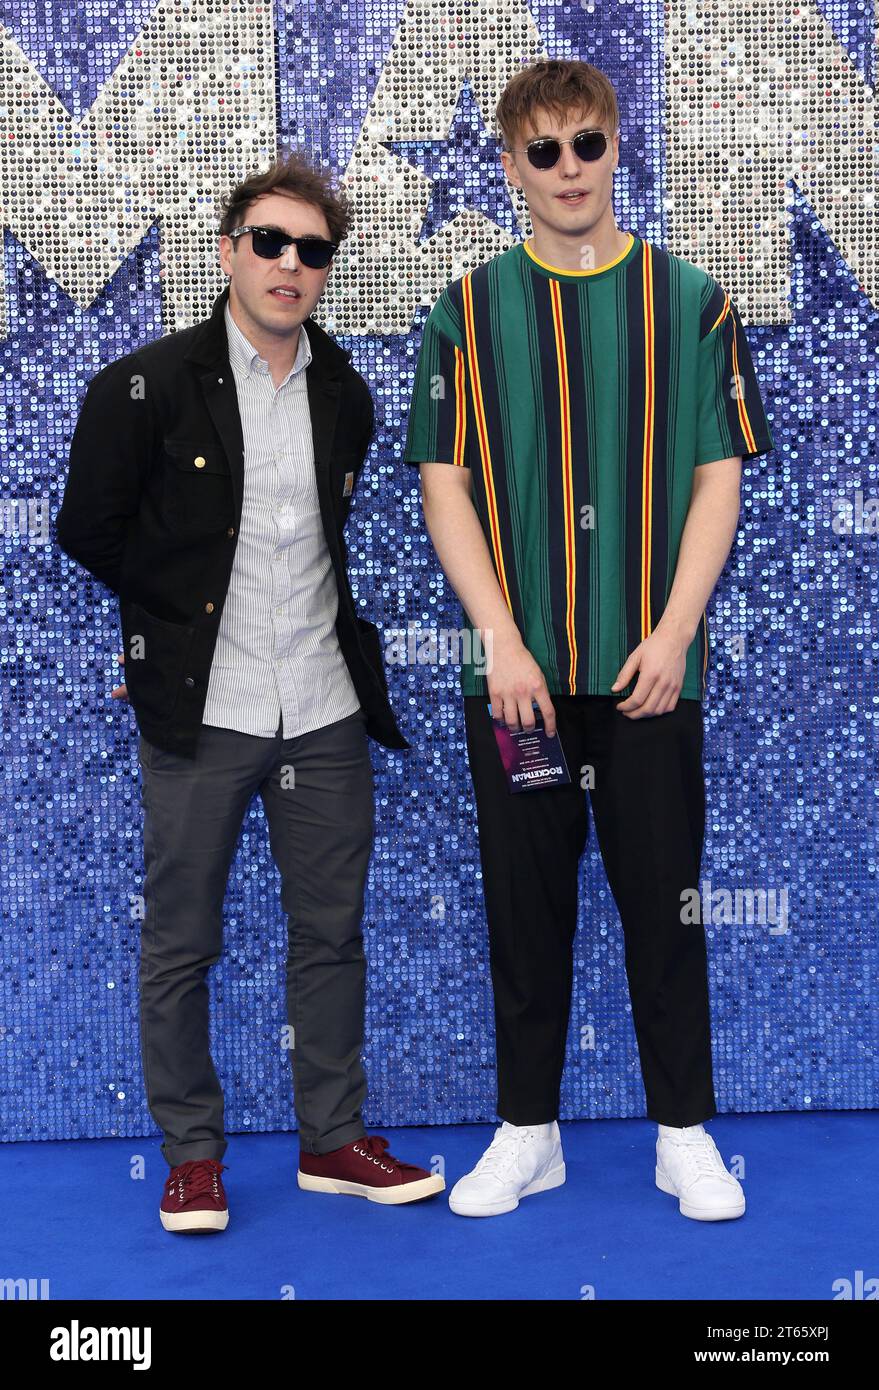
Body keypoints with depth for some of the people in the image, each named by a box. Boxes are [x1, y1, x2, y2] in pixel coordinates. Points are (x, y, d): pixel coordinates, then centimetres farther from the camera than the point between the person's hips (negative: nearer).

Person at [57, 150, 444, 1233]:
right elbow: (88, 532, 1)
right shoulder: (145, 387, -5)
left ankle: (333, 1140, 24)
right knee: (180, 945, 5)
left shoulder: (346, 395, 8)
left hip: (326, 707, 4)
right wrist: (183, 617, 5)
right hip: (199, 707, -4)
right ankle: (191, 1155, 20)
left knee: (331, 935, 10)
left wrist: (329, 627, 13)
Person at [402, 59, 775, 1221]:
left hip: (651, 666, 0)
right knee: (526, 902, 8)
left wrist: (674, 632, -10)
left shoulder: (691, 303, 5)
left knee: (664, 899, 5)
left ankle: (686, 1135, 19)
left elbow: (717, 478, 2)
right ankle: (527, 1133, 21)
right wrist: (501, 640, -10)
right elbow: (445, 485, 1)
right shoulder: (467, 313, 5)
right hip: (517, 668, 1)